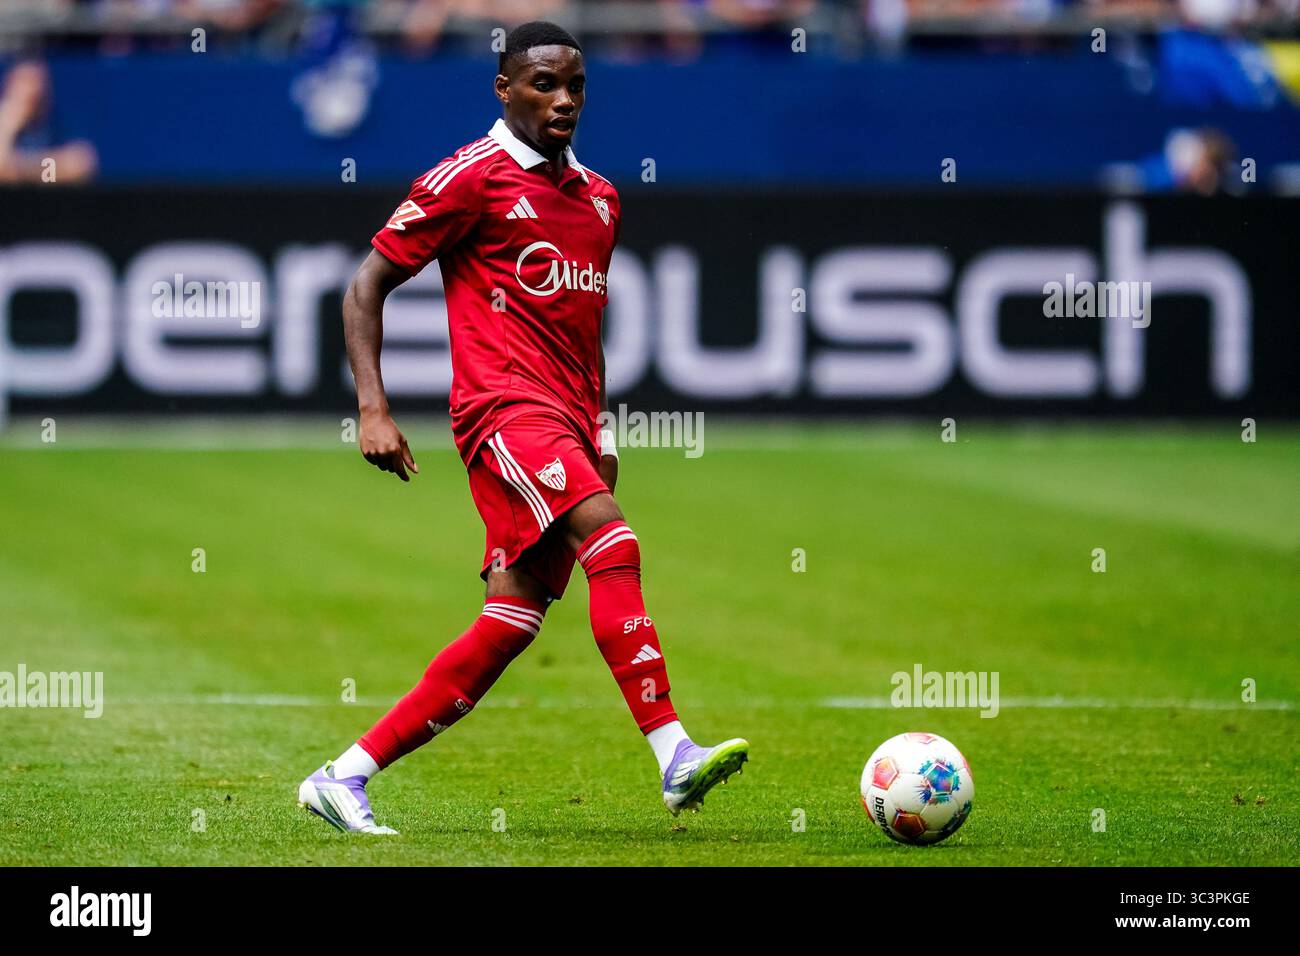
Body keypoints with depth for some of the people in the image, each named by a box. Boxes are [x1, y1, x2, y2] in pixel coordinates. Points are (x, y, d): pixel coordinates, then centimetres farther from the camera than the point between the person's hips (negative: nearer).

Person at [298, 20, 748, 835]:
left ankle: (345, 778, 5)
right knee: (610, 538, -27)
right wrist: (374, 409, -11)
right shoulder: (473, 178, -2)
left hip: (568, 419, 7)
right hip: (504, 403, -7)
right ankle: (674, 756, -35)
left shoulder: (600, 197, 19)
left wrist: (600, 432, 24)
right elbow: (366, 288, -1)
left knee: (512, 624, -1)